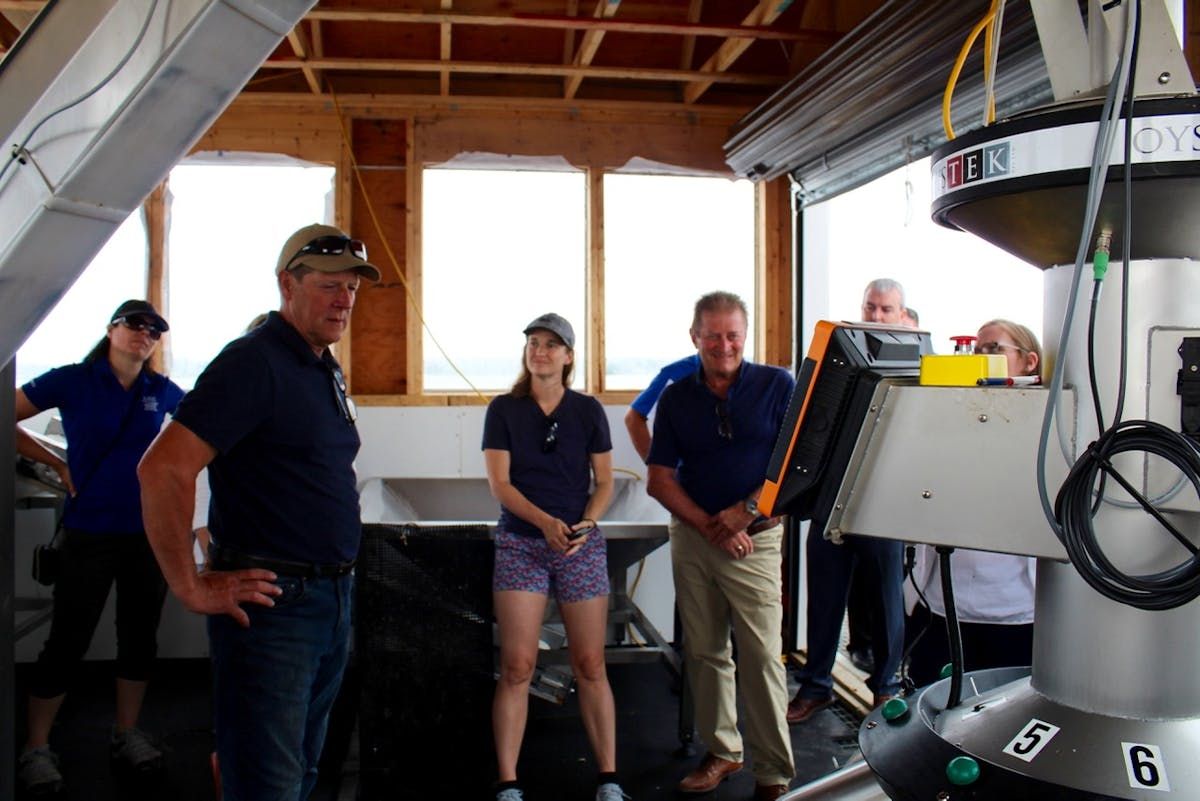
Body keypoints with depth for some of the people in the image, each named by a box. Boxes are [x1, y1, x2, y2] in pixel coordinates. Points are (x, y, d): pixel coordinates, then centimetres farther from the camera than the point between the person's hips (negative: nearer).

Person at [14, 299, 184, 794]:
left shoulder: (161, 391, 4)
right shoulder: (73, 381, -5)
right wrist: (58, 465, -6)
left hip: (148, 531, 4)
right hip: (89, 534, -3)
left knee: (140, 637, 11)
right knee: (68, 642, 2)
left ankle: (127, 734, 27)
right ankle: (36, 749, 18)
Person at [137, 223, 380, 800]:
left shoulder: (327, 371, 13)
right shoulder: (254, 362, -15)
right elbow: (163, 469, -24)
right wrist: (192, 588, -20)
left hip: (333, 599, 9)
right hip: (272, 603, -9)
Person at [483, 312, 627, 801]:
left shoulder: (588, 411, 6)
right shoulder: (504, 409, 3)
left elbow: (604, 482, 7)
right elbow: (499, 482, -3)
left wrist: (586, 523, -12)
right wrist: (545, 521, -18)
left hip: (582, 543, 1)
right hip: (520, 543, -1)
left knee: (590, 664, 2)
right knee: (517, 666, -5)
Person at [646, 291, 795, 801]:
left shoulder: (778, 386, -2)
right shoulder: (676, 398, 6)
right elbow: (659, 481, 3)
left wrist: (746, 511, -13)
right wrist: (711, 527, -9)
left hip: (756, 538, -3)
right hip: (691, 536, 4)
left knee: (761, 655, -5)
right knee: (704, 650, 10)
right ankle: (721, 750, 26)